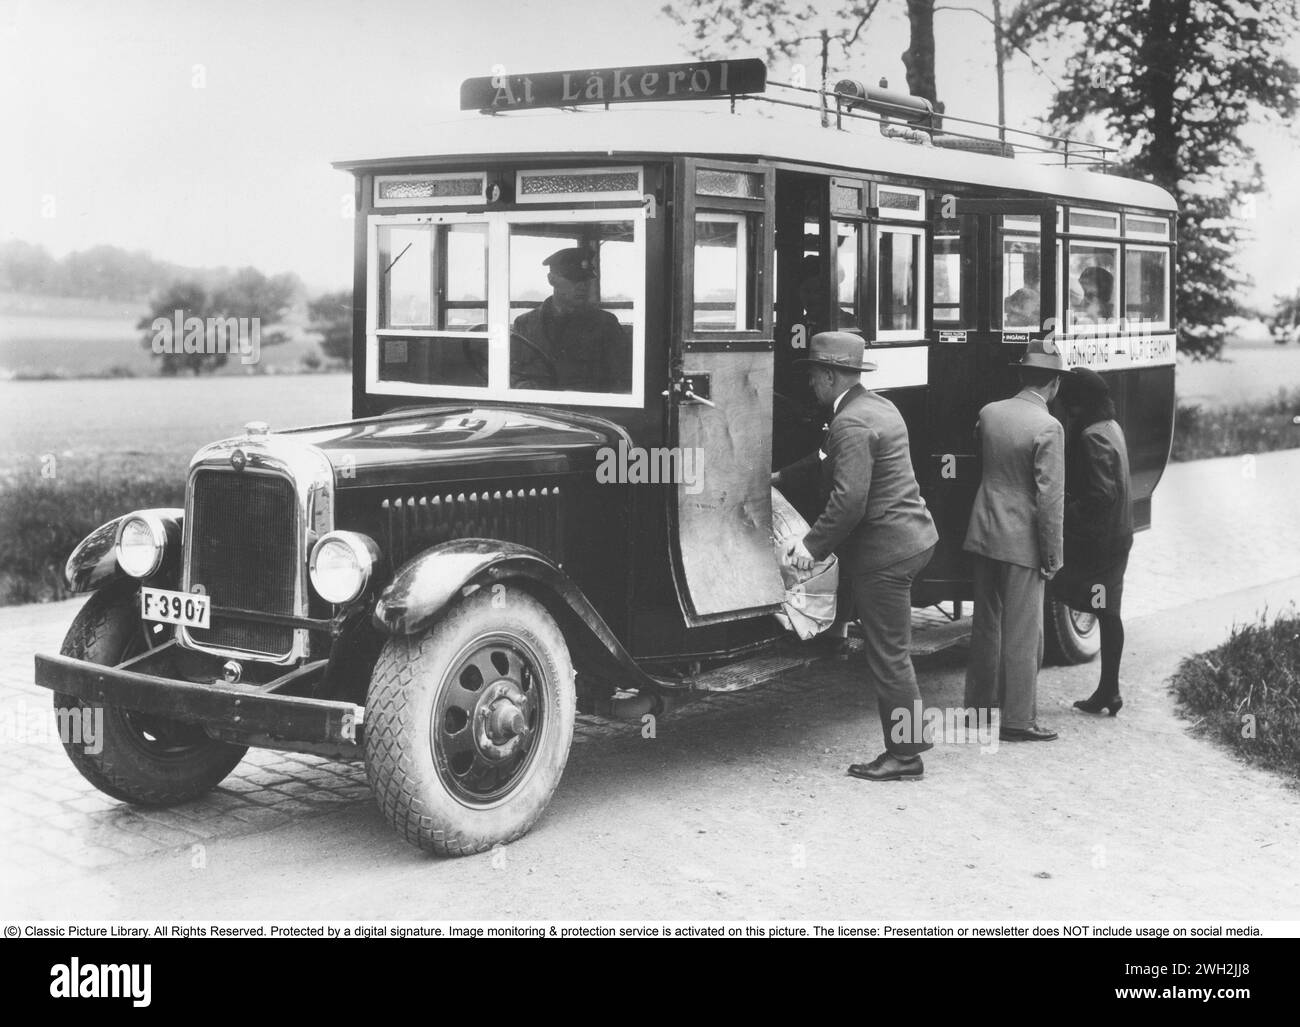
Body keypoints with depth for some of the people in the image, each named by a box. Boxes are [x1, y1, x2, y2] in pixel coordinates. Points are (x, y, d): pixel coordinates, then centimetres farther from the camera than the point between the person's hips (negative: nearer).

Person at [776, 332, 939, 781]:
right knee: (893, 652, 16)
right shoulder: (878, 406, 14)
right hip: (912, 537, 10)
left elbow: (848, 499, -25)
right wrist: (784, 474, 31)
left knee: (889, 656, -2)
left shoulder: (851, 424, -19)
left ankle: (905, 754, 6)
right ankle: (908, 739, 23)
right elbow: (833, 459, 28)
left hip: (884, 550, -10)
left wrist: (813, 544, -17)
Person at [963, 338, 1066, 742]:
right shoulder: (1048, 428, -17)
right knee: (1022, 632, 2)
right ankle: (1017, 720, 7)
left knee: (986, 623, 17)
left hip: (984, 532, 6)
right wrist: (1052, 556, -11)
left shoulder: (988, 413, 1)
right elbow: (1050, 498, -18)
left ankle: (979, 705, 26)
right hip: (1022, 542, -6)